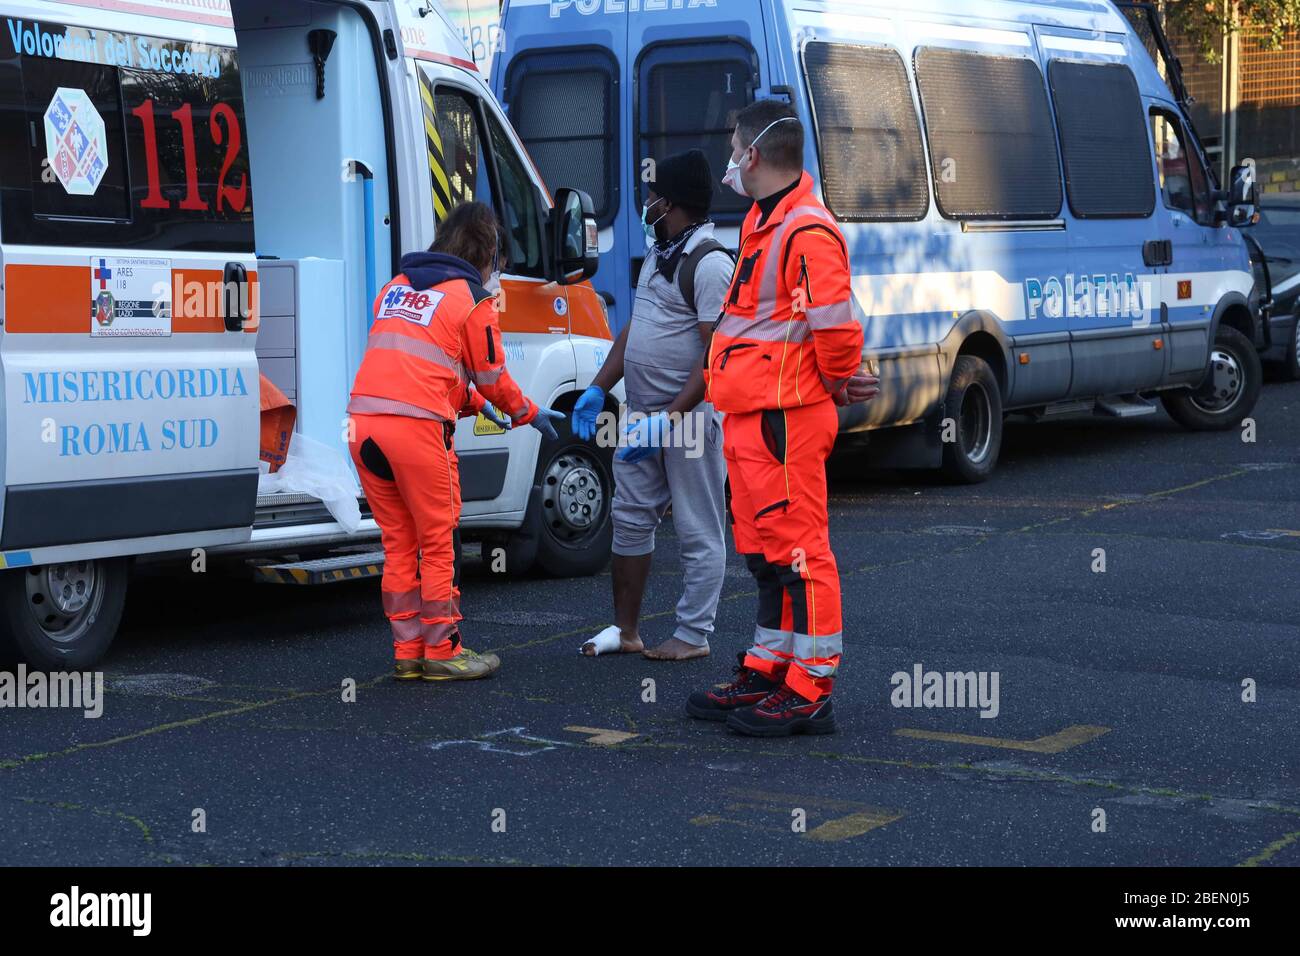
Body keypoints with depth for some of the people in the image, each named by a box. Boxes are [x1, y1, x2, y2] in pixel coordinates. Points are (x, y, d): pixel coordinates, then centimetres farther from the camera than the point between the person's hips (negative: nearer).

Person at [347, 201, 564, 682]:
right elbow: (493, 377, 7)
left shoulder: (396, 287, 22)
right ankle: (442, 653, 11)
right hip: (417, 426, -6)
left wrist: (471, 402, 38)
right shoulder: (473, 299, 2)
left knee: (398, 544, 15)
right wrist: (529, 414, 26)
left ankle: (407, 651, 19)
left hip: (364, 421, 6)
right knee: (438, 544, 6)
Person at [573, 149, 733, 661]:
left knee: (699, 532, 1)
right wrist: (598, 390, 12)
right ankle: (625, 629, 21)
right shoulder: (657, 254, 15)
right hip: (643, 414, 10)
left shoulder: (709, 263, -16)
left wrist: (669, 419, -25)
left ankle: (693, 635, 8)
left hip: (690, 415, -10)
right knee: (630, 518, 13)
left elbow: (718, 357, -21)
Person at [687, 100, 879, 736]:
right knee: (764, 550, 17)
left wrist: (838, 385, -9)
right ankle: (767, 675, 28)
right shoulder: (764, 222, 16)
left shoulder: (807, 231, -18)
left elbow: (835, 325, -25)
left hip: (785, 419, -11)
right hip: (750, 416, 11)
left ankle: (809, 694, 1)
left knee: (798, 550, -5)